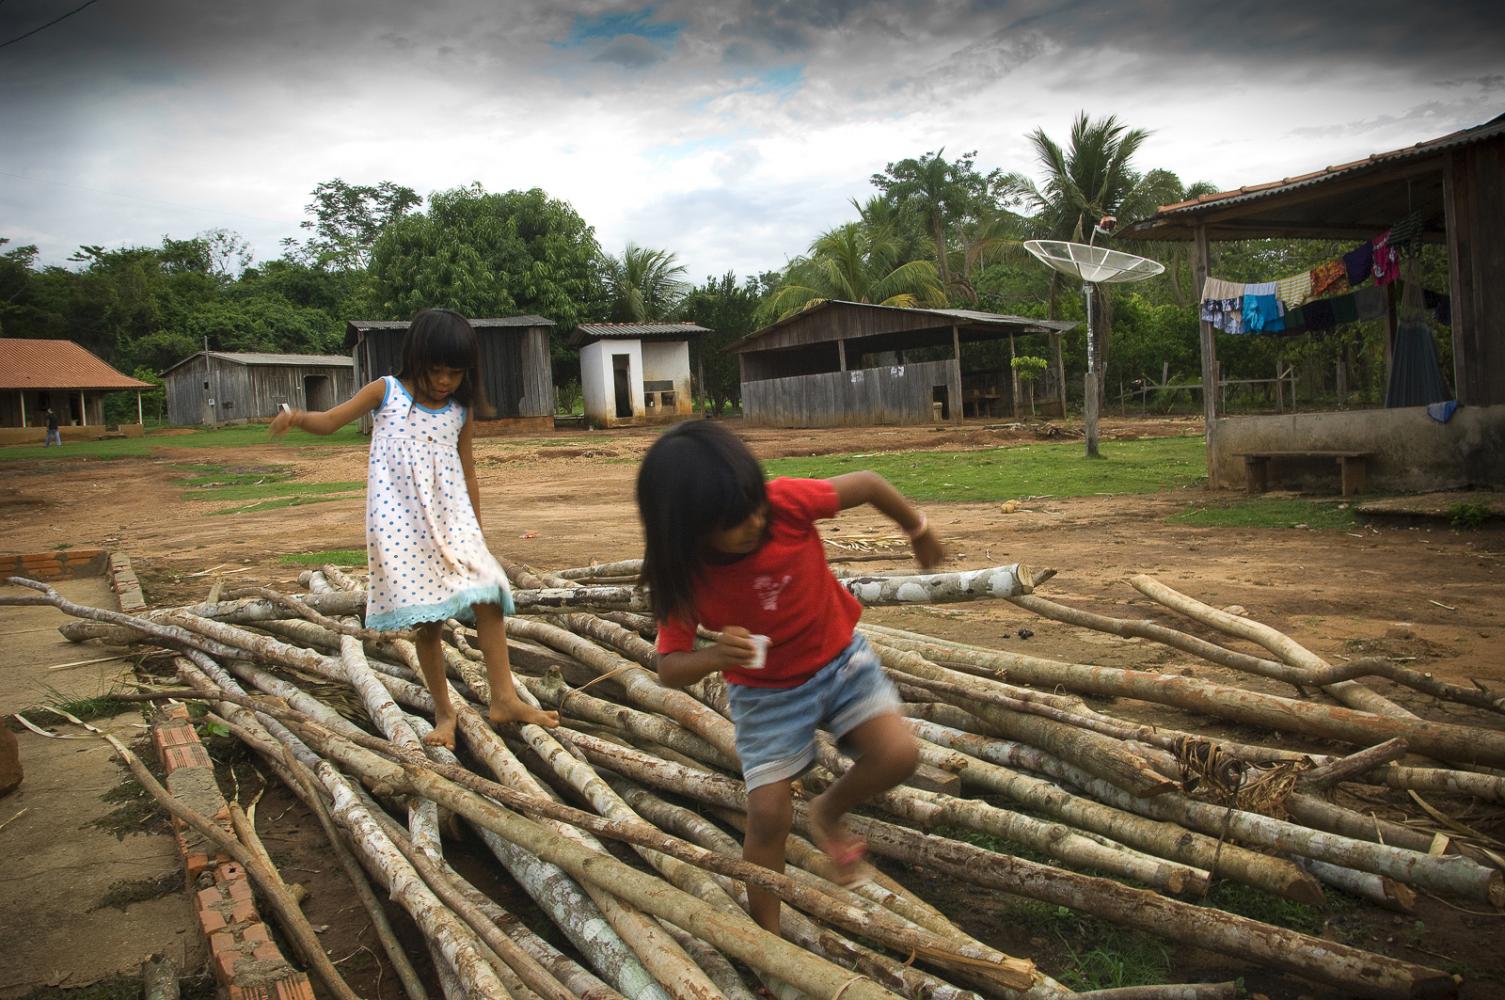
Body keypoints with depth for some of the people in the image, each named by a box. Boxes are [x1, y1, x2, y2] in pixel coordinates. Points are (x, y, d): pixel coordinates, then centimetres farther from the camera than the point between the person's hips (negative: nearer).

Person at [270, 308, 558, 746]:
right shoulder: (386, 392, 0)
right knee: (427, 619, 0)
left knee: (488, 597, -10)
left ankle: (504, 698, -1)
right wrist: (298, 417, -20)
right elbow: (331, 420, 3)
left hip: (451, 521, 3)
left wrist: (477, 528, 16)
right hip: (400, 525, -2)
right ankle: (443, 711, 14)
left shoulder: (461, 409, 7)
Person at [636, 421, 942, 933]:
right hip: (766, 693, -1)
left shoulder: (786, 503, -27)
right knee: (768, 815, -5)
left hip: (839, 656, 1)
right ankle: (767, 934, 19)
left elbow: (867, 483, -12)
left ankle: (829, 812, 16)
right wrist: (714, 656, -40)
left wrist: (919, 529, 3)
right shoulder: (685, 578, -23)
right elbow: (668, 669, -18)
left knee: (898, 754, -16)